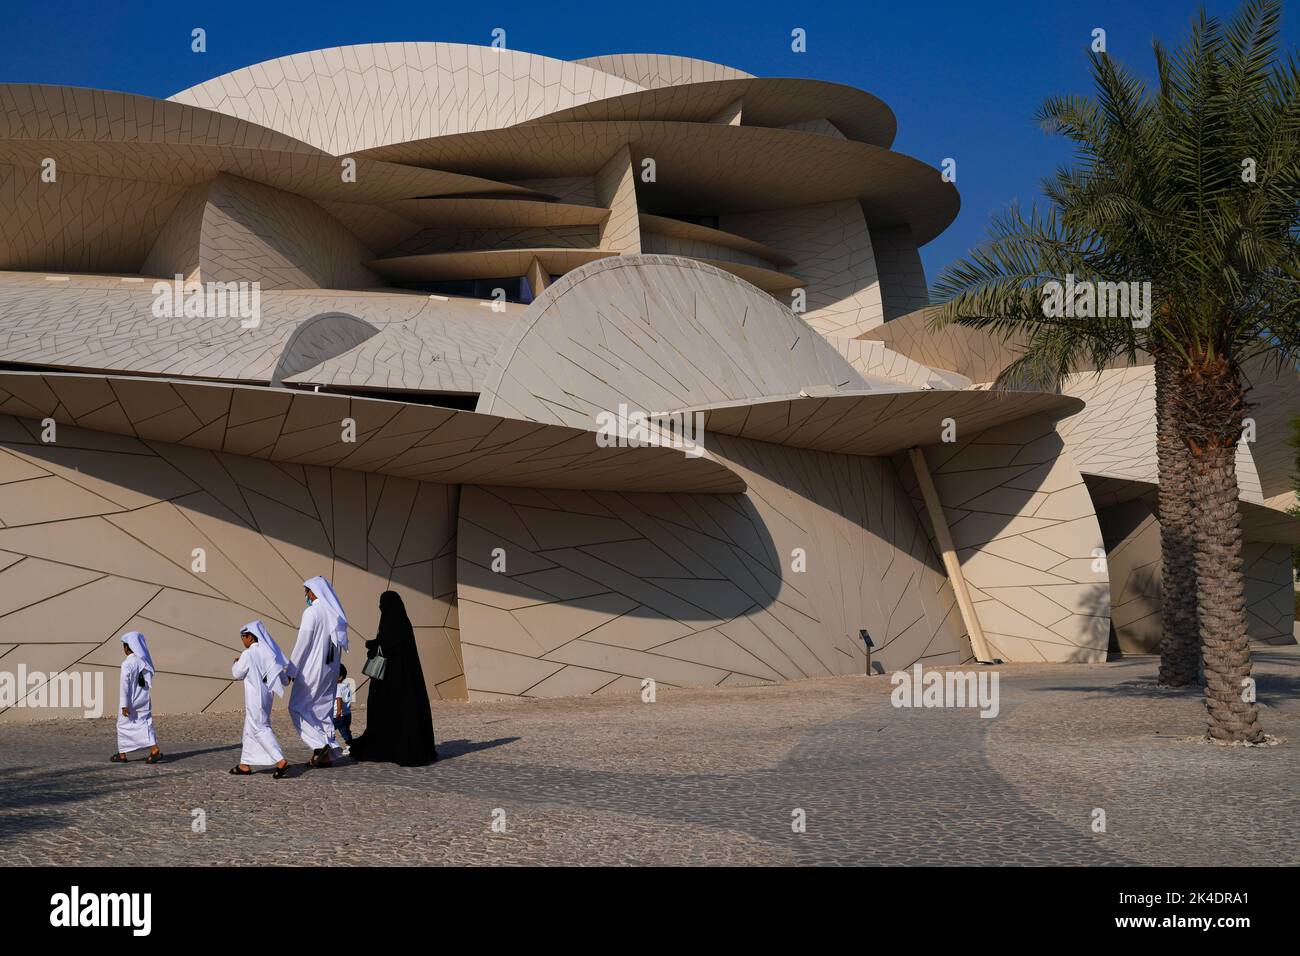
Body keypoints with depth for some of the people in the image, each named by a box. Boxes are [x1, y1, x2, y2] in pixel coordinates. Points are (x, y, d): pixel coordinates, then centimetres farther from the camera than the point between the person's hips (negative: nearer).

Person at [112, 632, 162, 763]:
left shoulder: (127, 664, -15)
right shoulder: (144, 661, 5)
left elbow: (125, 685, -17)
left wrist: (124, 705, -17)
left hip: (131, 702, -5)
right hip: (144, 700, 5)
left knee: (123, 726, 10)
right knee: (145, 724, 4)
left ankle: (122, 754, 19)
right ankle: (154, 750, -13)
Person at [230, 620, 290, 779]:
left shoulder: (248, 654, -17)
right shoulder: (267, 652, 5)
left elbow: (238, 673, -6)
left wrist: (236, 663, 13)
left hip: (254, 697, -8)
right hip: (266, 694, 8)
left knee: (260, 728, -7)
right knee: (250, 729, 16)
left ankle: (281, 761, -17)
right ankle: (245, 764, 21)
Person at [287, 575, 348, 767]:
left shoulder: (312, 612, -15)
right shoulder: (336, 614, 7)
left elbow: (302, 644, -15)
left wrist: (292, 670, -8)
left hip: (311, 669, -7)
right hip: (330, 670, 7)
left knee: (298, 707, 4)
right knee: (323, 710, 13)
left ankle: (320, 745, -10)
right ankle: (326, 754, 11)